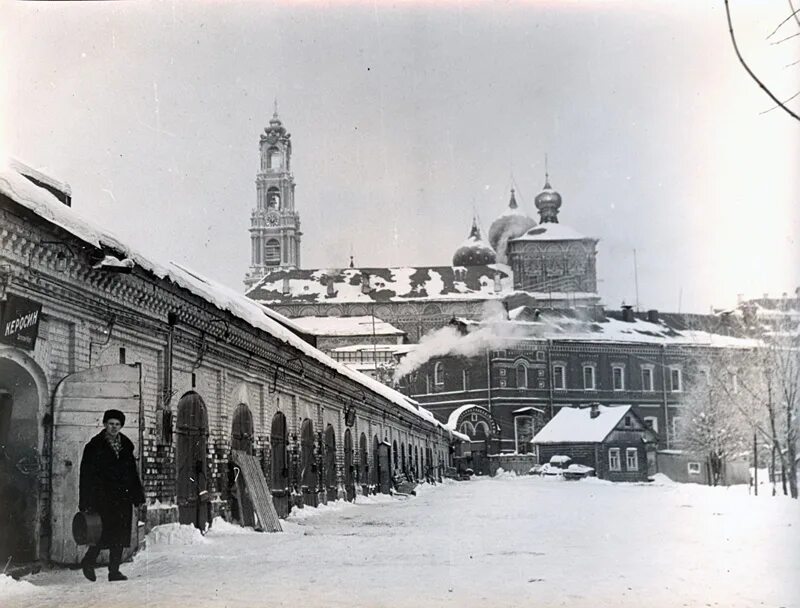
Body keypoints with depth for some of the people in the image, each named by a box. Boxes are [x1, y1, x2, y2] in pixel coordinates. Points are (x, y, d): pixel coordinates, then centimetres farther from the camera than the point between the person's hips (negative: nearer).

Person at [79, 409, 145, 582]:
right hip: (102, 498, -5)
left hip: (123, 498, 5)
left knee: (120, 534, 4)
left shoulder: (126, 445, 13)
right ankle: (88, 563, 15)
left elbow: (133, 473, 18)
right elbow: (86, 475, -4)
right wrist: (85, 502, -10)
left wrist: (138, 496, 13)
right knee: (102, 533, -7)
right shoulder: (94, 446, -1)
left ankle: (114, 571, 12)